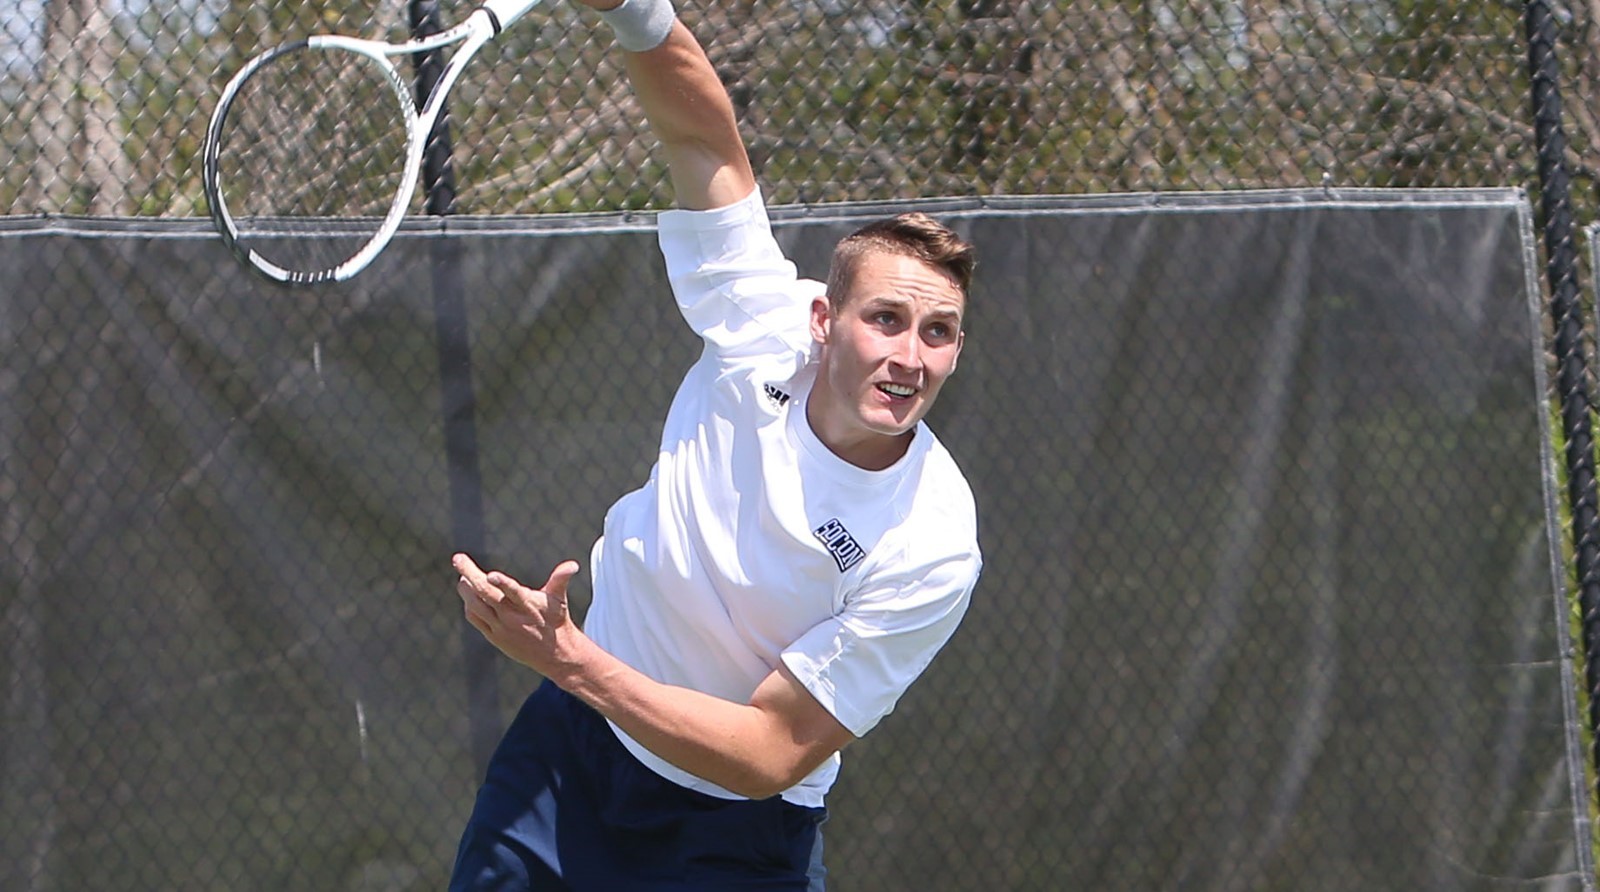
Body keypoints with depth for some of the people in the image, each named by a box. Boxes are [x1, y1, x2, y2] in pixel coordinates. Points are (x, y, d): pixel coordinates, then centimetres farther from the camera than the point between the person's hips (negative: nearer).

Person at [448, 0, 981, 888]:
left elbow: (772, 754, -25)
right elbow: (703, 137, -13)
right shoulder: (764, 341, -16)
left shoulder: (929, 551, -26)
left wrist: (571, 661, -34)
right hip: (571, 756, 3)